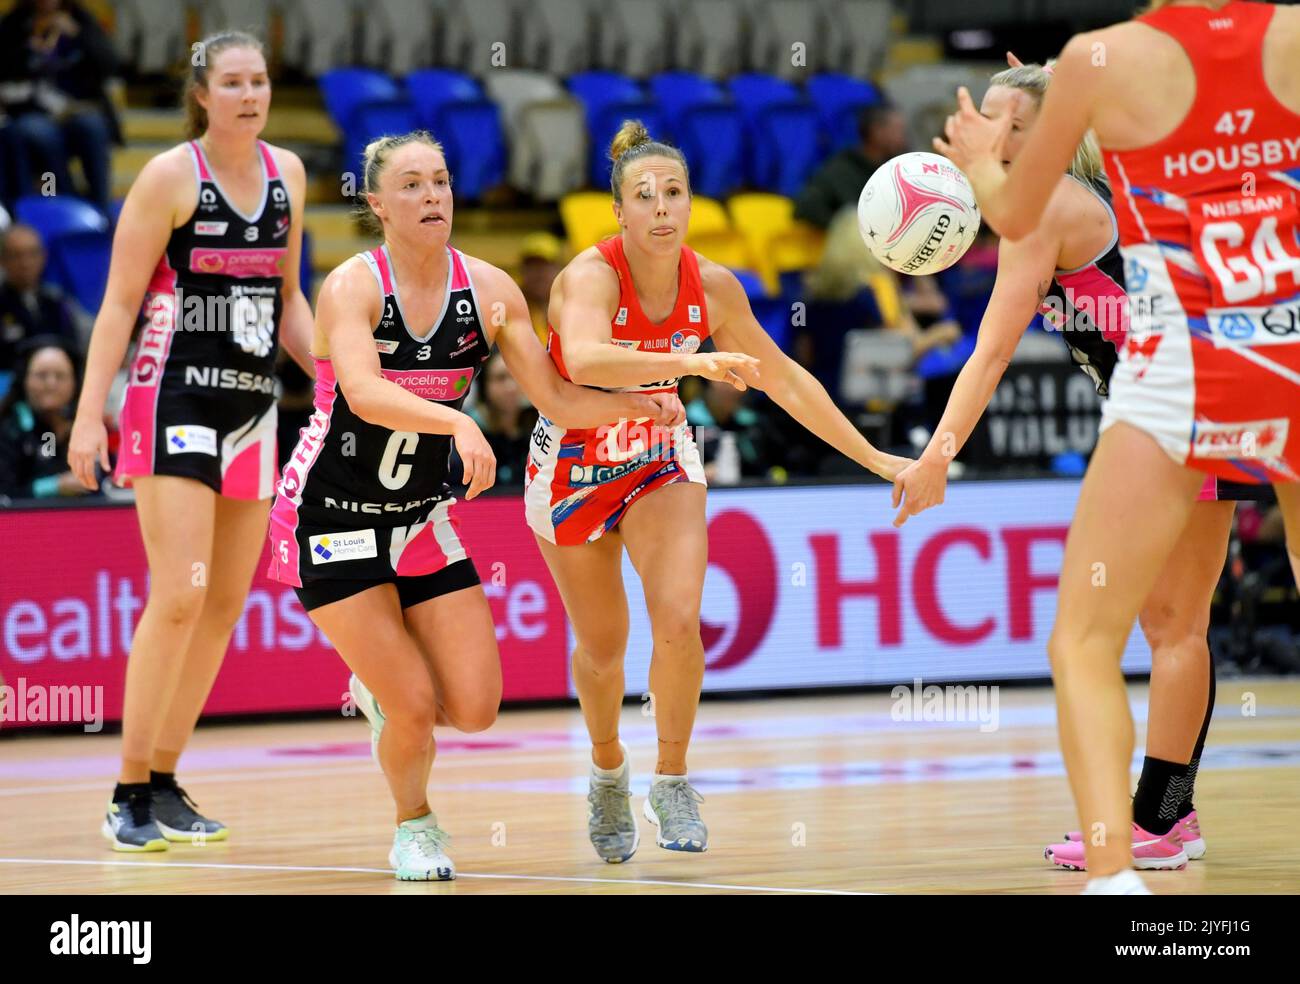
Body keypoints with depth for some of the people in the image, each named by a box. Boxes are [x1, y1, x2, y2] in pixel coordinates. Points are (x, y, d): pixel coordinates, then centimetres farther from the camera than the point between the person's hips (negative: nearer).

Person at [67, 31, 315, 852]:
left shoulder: (287, 174, 9)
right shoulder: (171, 177, -8)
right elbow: (119, 303, -7)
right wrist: (90, 414, -13)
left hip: (253, 407, 7)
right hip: (174, 399, -6)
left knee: (226, 607, 5)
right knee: (179, 596, -15)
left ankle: (166, 783, 14)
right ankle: (130, 794, -9)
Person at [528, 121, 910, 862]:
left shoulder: (712, 287, -13)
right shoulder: (591, 276, -28)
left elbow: (785, 379, -2)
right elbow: (584, 361, -50)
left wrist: (874, 458, -1)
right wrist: (693, 362, -59)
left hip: (660, 457, 2)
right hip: (574, 466, -2)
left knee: (679, 621, -18)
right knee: (603, 647, 9)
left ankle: (673, 781, 3)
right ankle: (608, 770, 39)